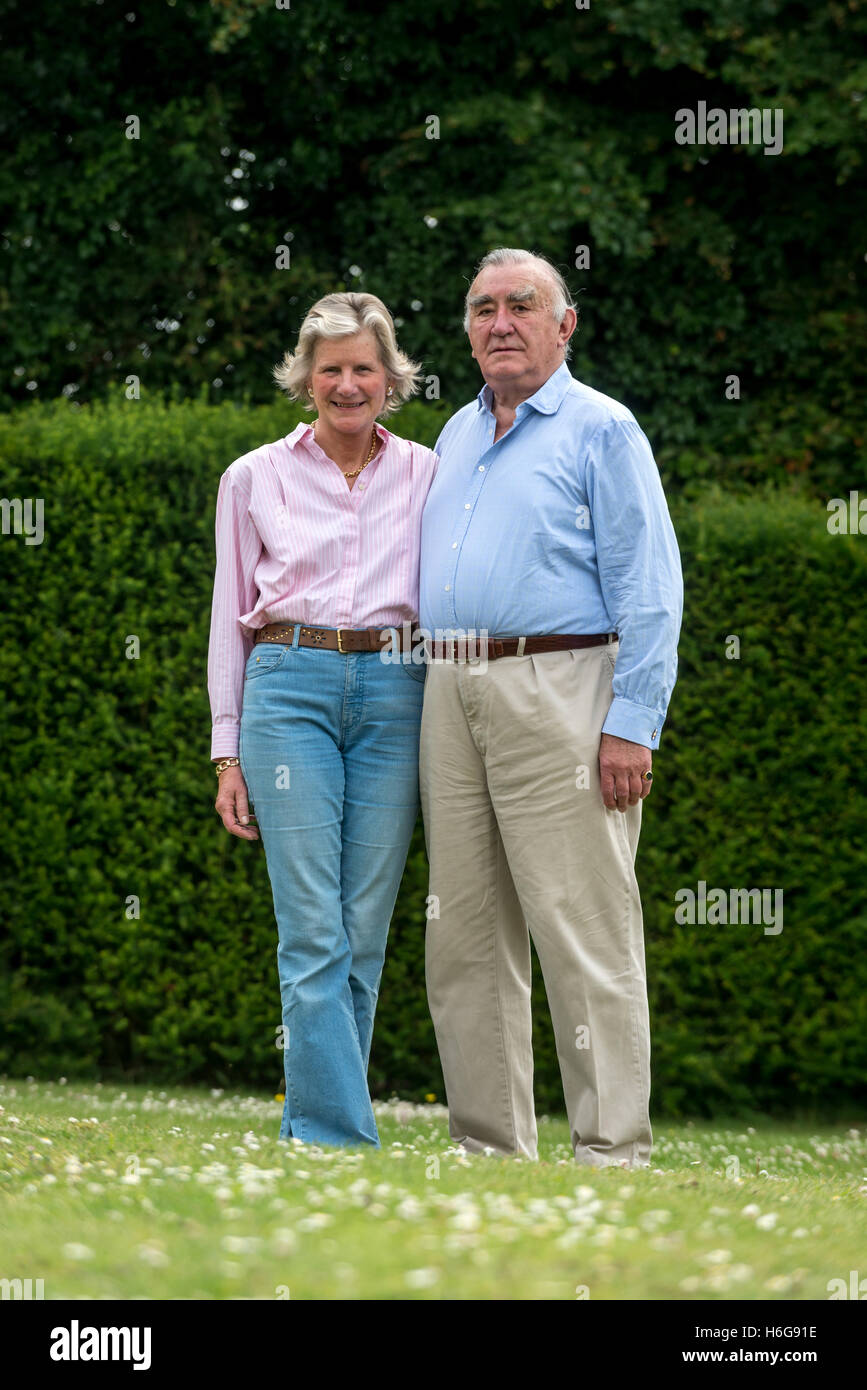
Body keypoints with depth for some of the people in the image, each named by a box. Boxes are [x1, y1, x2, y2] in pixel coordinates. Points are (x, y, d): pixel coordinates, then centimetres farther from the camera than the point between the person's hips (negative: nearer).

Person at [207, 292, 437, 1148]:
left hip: (393, 693, 2)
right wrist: (228, 753, 6)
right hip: (291, 689, -2)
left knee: (364, 932, 1)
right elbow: (231, 619, 10)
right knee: (314, 930, -10)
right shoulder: (254, 479, 8)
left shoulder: (425, 475, 10)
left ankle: (309, 1125, 11)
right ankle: (342, 1139, -12)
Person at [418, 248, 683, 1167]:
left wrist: (632, 724, -15)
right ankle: (490, 1146, 14)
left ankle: (612, 1152, -7)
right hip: (451, 695, 7)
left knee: (583, 937, -8)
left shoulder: (600, 429, -1)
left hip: (556, 694, -7)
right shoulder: (457, 435, 20)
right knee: (464, 942, 7)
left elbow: (647, 586, -7)